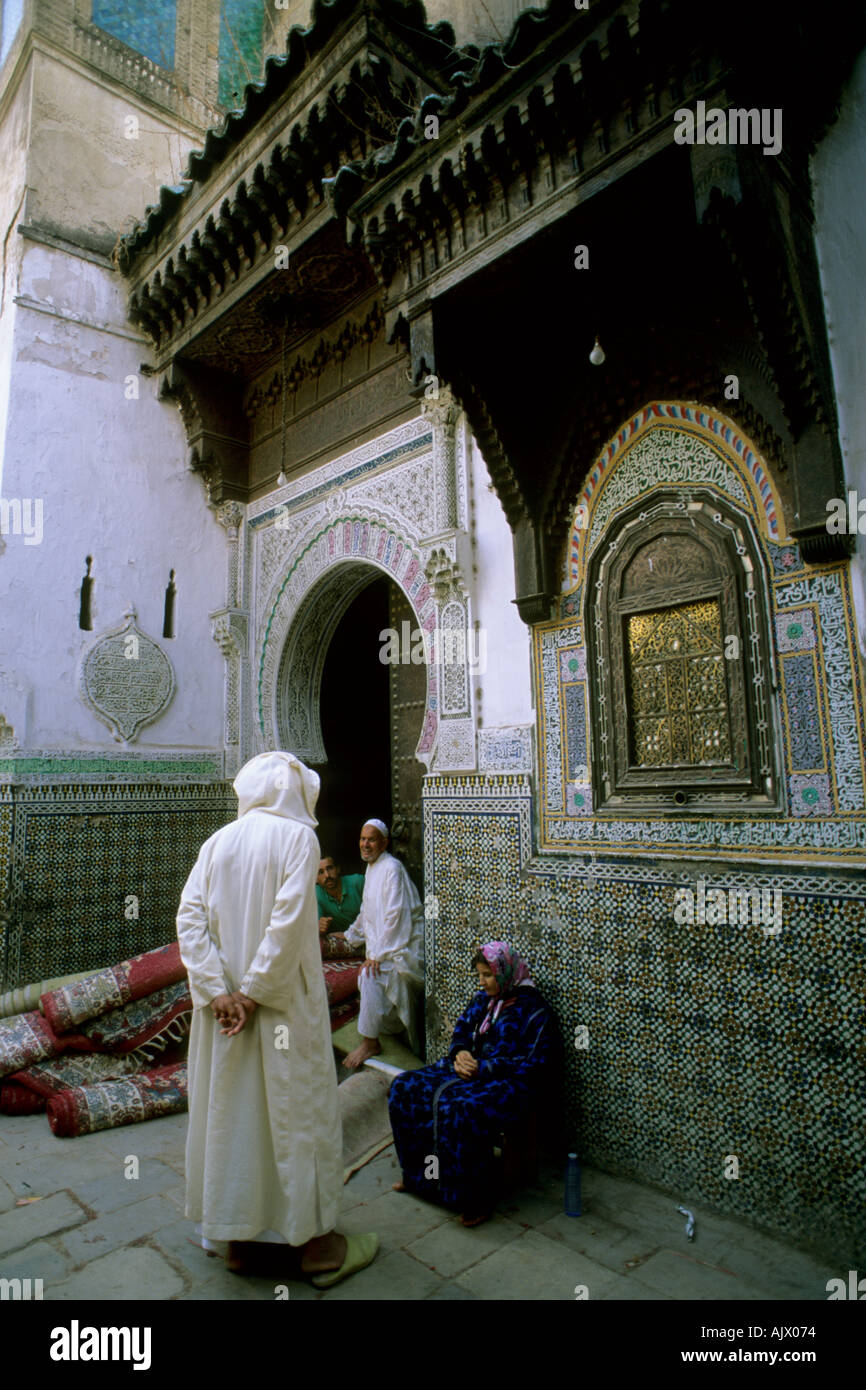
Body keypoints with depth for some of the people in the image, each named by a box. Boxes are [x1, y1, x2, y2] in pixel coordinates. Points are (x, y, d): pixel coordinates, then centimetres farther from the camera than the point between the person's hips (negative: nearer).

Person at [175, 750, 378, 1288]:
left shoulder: (218, 841, 5)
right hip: (284, 1002, -5)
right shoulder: (298, 836, -10)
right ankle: (316, 1243, 21)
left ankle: (238, 1238, 31)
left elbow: (189, 917, -3)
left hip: (226, 1004, 5)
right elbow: (287, 920, -21)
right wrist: (254, 991, -15)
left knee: (230, 1109, 16)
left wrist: (219, 992, -7)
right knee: (297, 1111, 7)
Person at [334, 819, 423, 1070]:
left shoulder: (392, 868, -16)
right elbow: (367, 911, 29)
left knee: (372, 978, -25)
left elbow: (395, 915, -22)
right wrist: (350, 935, 37)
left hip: (402, 943, -9)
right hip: (381, 942, 9)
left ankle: (370, 1042, -13)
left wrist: (377, 954, -23)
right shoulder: (371, 868, 14)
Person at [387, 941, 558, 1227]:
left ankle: (474, 1199, -17)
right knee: (404, 1087, -6)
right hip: (469, 1069, 8)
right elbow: (461, 1030, 19)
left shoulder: (534, 1010, -11)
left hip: (508, 1083, -8)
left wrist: (483, 1068, -19)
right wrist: (460, 1053, -5)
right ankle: (419, 1176, 7)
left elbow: (531, 1064, -15)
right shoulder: (483, 999, 11)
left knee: (458, 1111, -36)